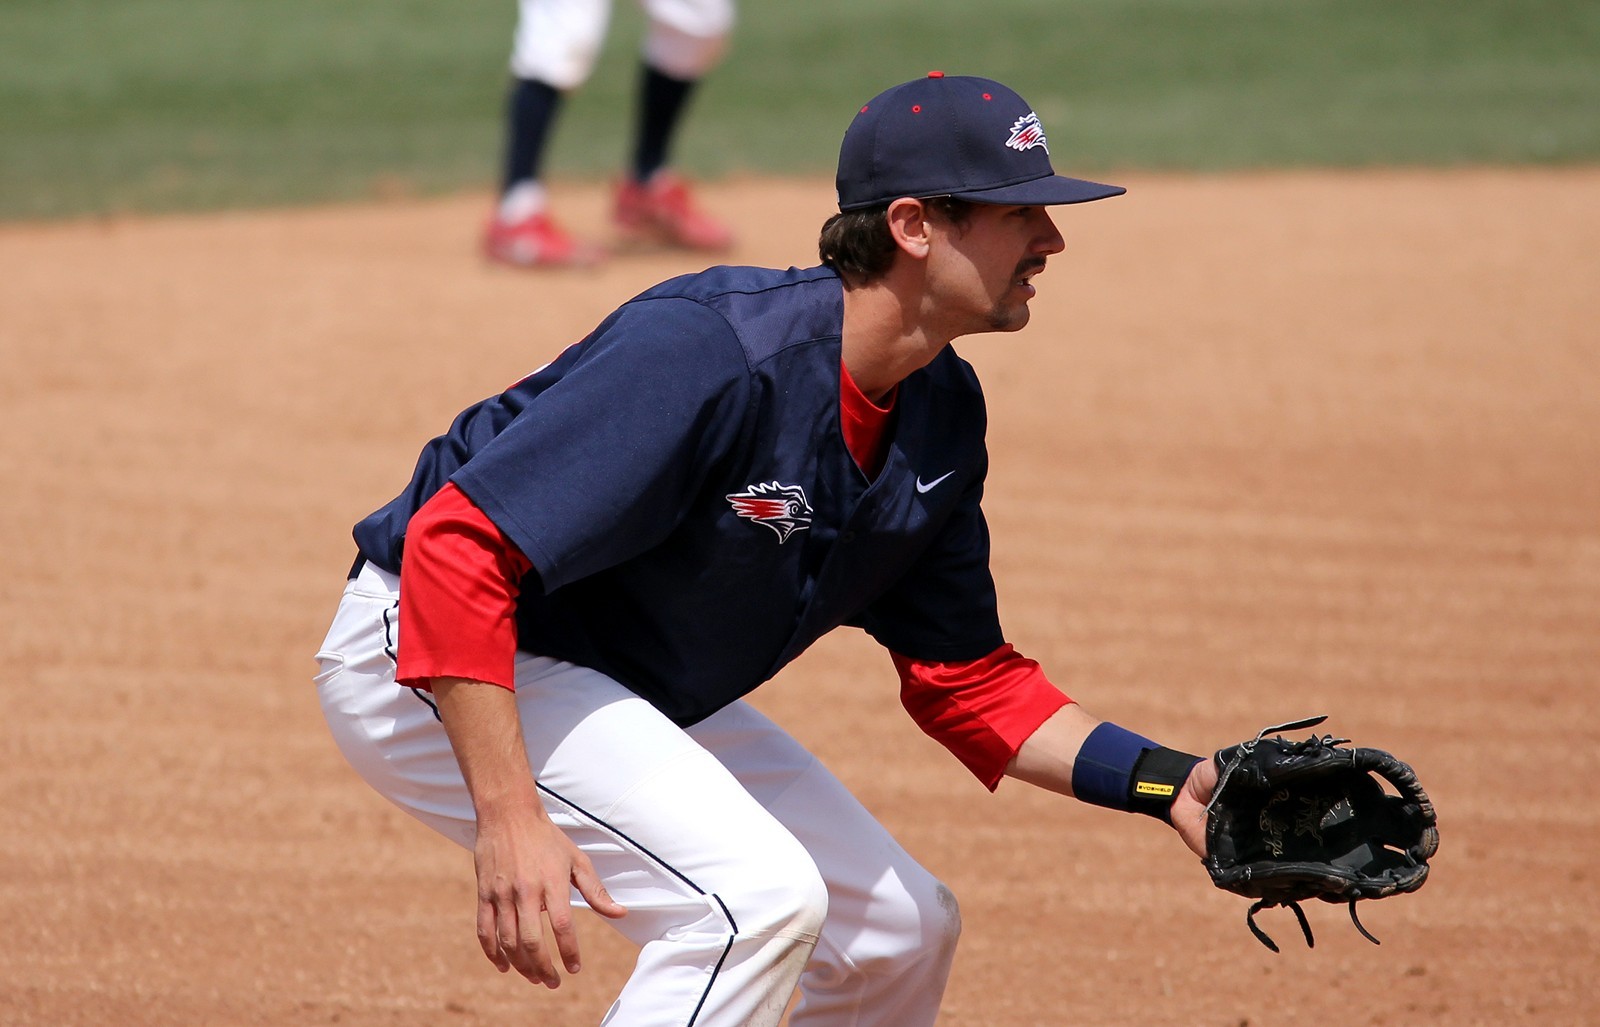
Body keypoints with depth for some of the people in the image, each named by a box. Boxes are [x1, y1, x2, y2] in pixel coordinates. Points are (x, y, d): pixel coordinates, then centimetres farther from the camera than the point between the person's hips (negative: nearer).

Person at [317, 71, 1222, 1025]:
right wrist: (509, 820, -40)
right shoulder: (712, 354, -30)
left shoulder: (942, 414, -2)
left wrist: (1167, 783, -6)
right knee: (757, 897, -27)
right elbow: (458, 548, -34)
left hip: (634, 695, 10)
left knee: (902, 929, 10)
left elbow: (965, 679, 8)